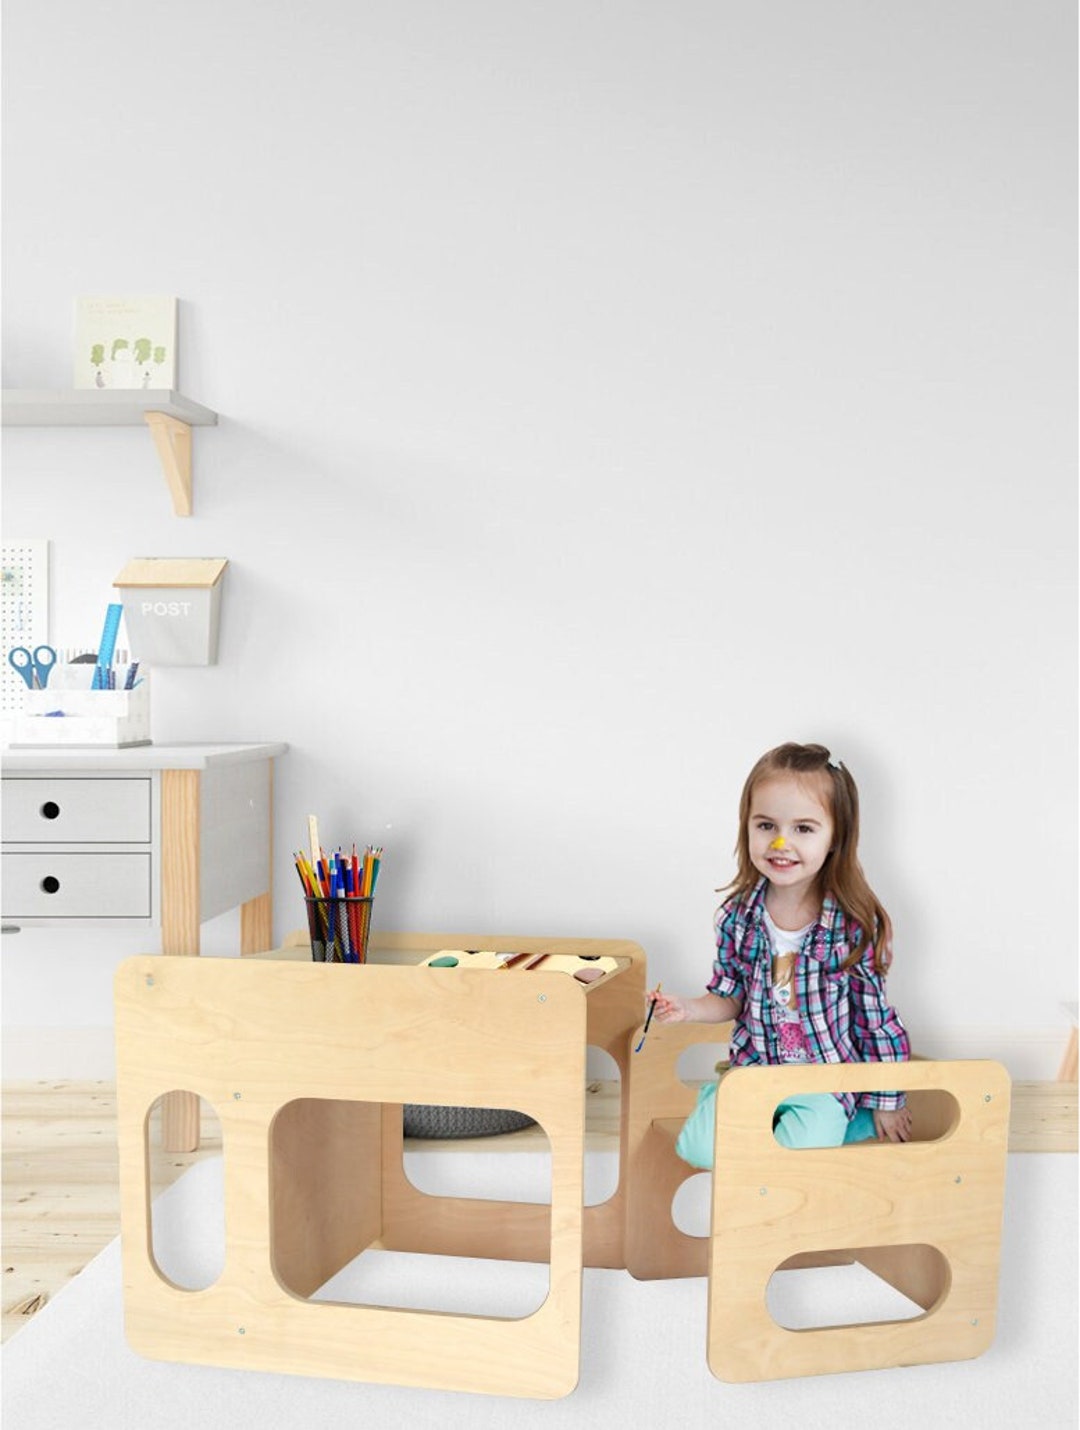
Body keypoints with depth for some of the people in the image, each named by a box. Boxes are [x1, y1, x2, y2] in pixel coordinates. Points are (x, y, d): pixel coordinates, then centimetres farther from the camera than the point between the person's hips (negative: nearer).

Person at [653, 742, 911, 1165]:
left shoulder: (855, 925, -16)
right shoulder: (737, 916, -7)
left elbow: (876, 1017, -6)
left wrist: (885, 1103, 0)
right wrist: (689, 1009, -13)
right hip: (753, 1065, 3)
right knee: (698, 1146, -17)